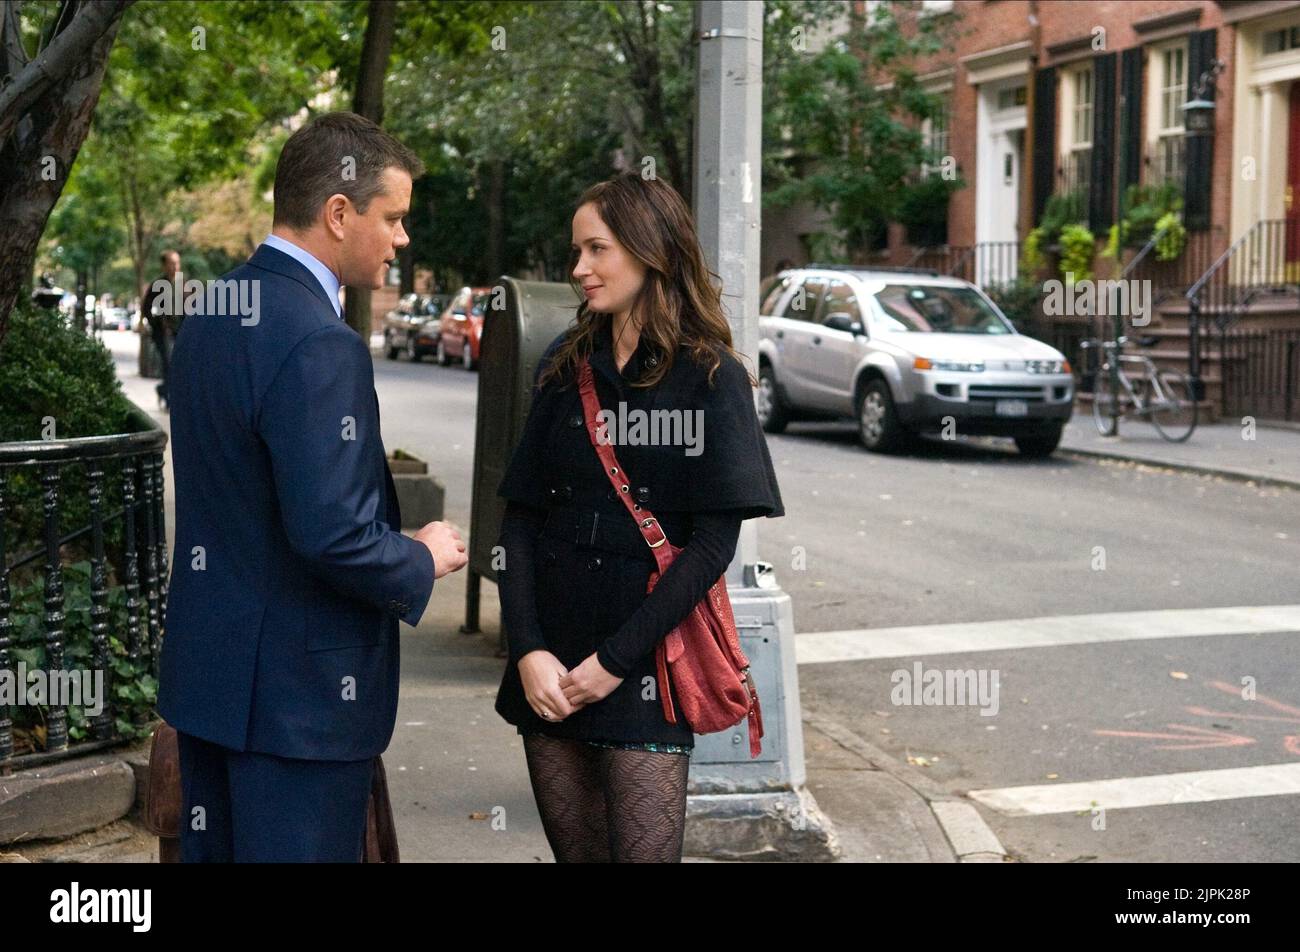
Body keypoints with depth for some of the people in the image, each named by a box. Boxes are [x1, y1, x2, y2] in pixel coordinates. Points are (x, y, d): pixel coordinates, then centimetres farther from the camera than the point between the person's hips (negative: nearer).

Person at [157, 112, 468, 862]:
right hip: (299, 688, -9)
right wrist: (424, 563, -7)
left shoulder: (210, 317, 8)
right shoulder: (318, 345, -21)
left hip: (208, 668, 9)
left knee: (215, 847, 17)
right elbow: (332, 535, -26)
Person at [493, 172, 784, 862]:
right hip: (548, 673, 4)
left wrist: (615, 662, -14)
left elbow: (713, 544, -10)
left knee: (642, 851, -2)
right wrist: (528, 651, -8)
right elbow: (520, 517, 5)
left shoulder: (711, 378, -3)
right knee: (575, 850, 10)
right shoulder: (566, 365, 9)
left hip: (644, 675, -4)